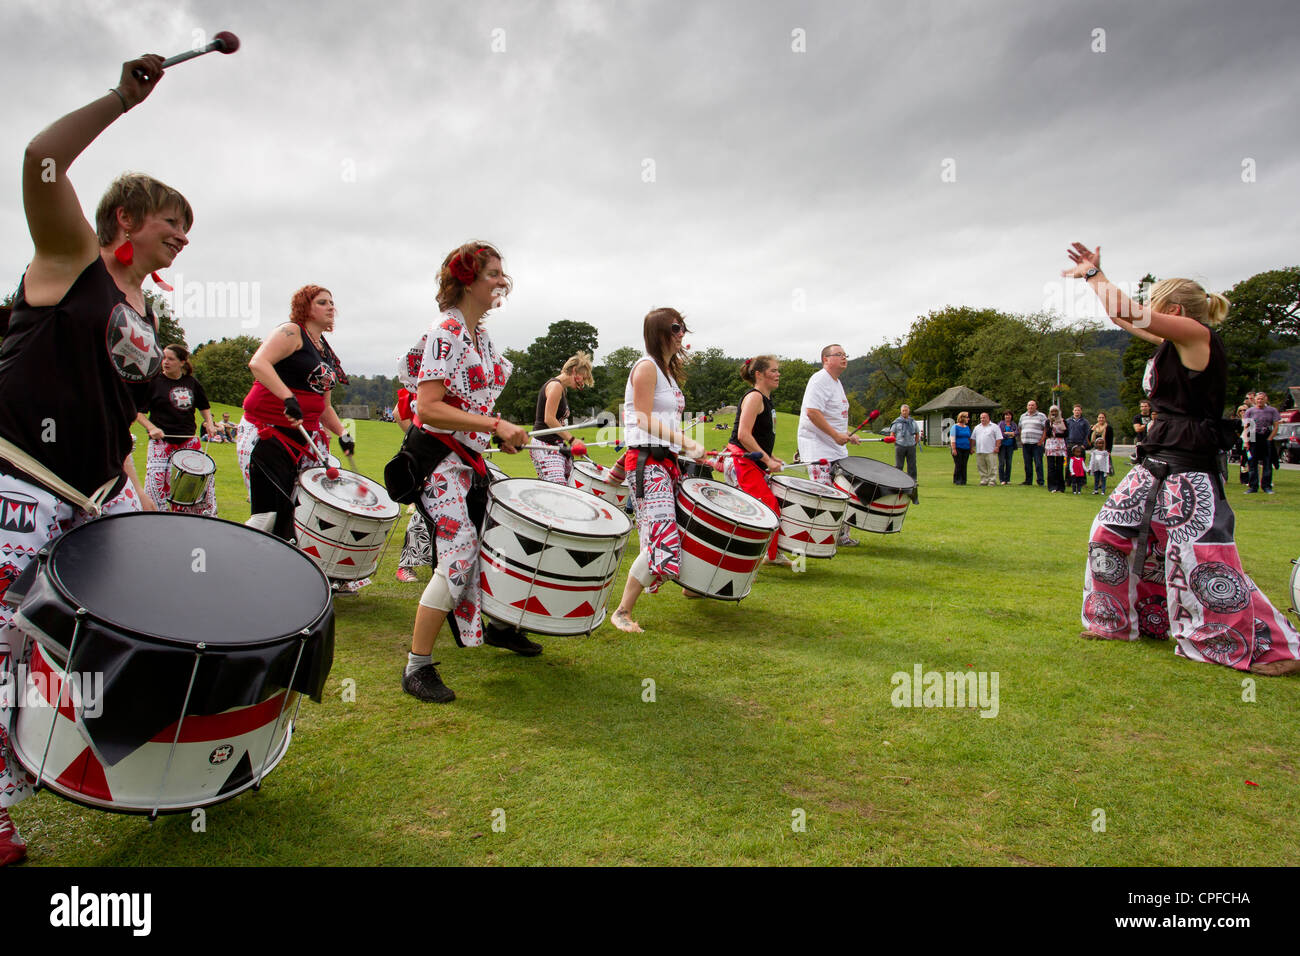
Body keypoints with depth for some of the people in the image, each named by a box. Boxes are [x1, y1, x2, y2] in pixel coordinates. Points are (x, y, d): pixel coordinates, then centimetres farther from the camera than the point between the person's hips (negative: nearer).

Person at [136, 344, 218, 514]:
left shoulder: (191, 383, 8)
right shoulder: (154, 382, -3)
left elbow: (204, 406, 22)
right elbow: (138, 412, -2)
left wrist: (209, 423, 5)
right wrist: (151, 427, -18)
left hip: (188, 441, 4)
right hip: (161, 442, -4)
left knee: (205, 479, 6)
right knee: (156, 484, -13)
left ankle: (209, 518, 23)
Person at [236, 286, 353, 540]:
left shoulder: (326, 351, 19)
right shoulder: (291, 332, -4)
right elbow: (258, 363, -22)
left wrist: (342, 433, 8)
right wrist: (288, 398, -33)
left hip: (305, 438, 8)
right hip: (267, 434, -8)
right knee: (268, 516, -12)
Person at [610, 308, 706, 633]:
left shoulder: (669, 371, 21)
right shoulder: (647, 366, -8)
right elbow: (645, 420, -15)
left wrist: (693, 450, 13)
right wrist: (686, 442, -21)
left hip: (667, 461, 10)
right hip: (646, 462, -10)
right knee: (662, 542, -16)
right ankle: (622, 612, -9)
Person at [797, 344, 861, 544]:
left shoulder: (837, 383, 20)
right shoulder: (819, 380, -11)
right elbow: (812, 411, -23)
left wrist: (847, 435, 16)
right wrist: (836, 435, -23)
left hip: (837, 449, 10)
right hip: (818, 449, -10)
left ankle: (842, 535, 22)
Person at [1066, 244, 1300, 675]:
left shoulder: (1196, 334, -12)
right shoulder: (1172, 345, 13)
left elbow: (1127, 313, -16)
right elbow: (1124, 318, 23)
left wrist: (1094, 275, -1)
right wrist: (1092, 275, 24)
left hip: (1191, 469, -10)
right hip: (1158, 463, 10)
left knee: (1203, 558, -10)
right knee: (1111, 532, 12)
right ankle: (1116, 620, 25)